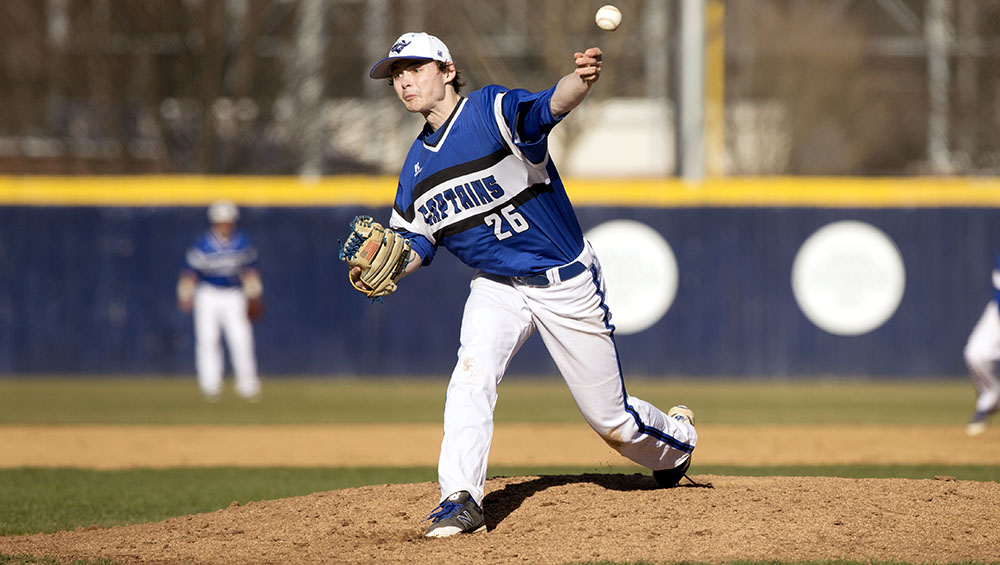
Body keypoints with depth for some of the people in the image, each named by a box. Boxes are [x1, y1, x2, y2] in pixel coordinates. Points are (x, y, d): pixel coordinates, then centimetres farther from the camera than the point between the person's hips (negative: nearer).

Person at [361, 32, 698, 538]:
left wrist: (579, 82, -65)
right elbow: (414, 244, 7)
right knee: (473, 372, -26)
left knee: (612, 421, 5)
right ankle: (460, 500, -25)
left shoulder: (493, 111, -19)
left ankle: (677, 439, 37)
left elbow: (548, 107, -41)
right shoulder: (417, 167, 2)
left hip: (566, 283, -5)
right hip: (497, 287, 5)